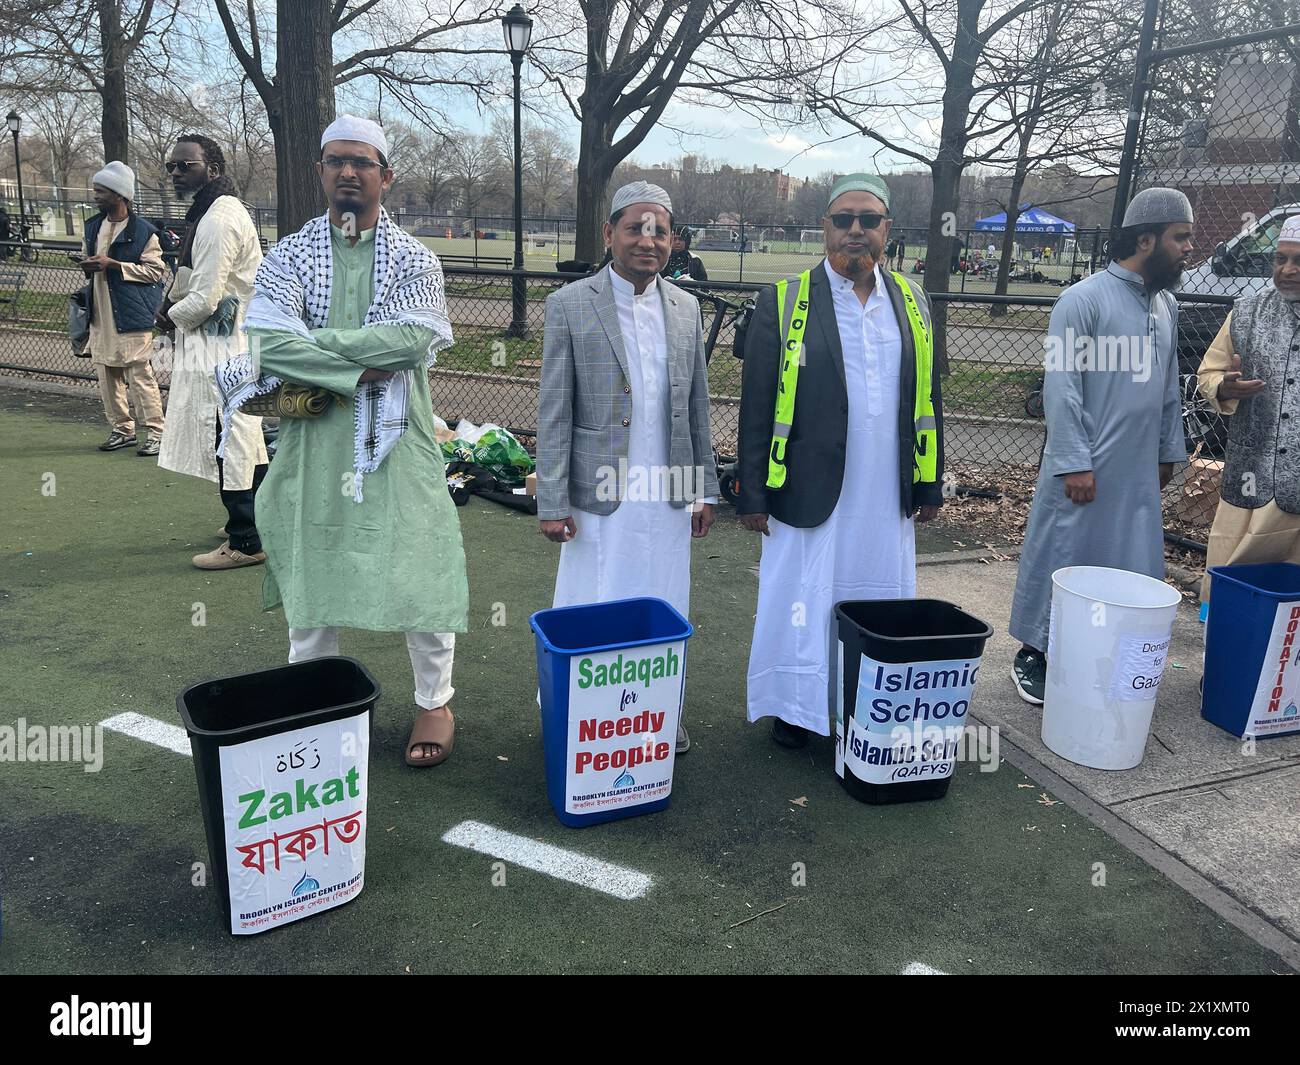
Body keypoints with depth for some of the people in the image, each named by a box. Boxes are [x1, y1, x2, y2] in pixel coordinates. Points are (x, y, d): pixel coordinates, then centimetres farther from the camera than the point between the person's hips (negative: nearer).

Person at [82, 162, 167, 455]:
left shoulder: (143, 231, -8)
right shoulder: (93, 227, 14)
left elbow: (156, 270, -12)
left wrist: (113, 264, -16)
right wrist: (88, 265, 4)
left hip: (132, 315, -7)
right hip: (101, 316, 8)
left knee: (140, 375, -7)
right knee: (107, 376, 10)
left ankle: (155, 432, 1)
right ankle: (121, 429, 20)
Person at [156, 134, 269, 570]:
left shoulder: (218, 221, -18)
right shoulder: (222, 210, 16)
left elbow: (204, 299, -20)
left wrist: (172, 316, -2)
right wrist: (174, 302, 9)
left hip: (219, 351, -11)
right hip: (237, 342, 11)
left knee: (228, 442, -4)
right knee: (246, 437, 18)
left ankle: (245, 542, 3)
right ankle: (258, 522, 30)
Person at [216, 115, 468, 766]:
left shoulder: (413, 260, 3)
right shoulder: (289, 257, 4)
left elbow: (414, 338, -15)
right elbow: (267, 341, -12)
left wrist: (314, 343, -14)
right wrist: (358, 369, -17)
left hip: (397, 442, -1)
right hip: (313, 442, 1)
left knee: (419, 575, 4)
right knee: (310, 576, 11)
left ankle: (435, 701, 24)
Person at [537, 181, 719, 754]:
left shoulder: (685, 307, 8)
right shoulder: (569, 305, -5)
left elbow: (697, 404, 12)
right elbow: (553, 412, -6)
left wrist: (705, 487, 10)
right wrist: (552, 503, -9)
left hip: (670, 497, 4)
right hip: (602, 497, -3)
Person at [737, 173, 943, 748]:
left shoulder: (912, 301, 9)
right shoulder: (784, 302, -4)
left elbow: (925, 397, 12)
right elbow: (756, 405, -5)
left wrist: (930, 483, 11)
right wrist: (753, 494, -7)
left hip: (887, 498, 4)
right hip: (810, 492, -3)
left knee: (880, 602, 12)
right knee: (802, 601, 6)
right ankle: (794, 708, 24)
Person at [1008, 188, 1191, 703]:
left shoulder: (1166, 305, 12)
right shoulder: (1083, 300, -12)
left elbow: (1168, 386, 19)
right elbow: (1060, 387, -15)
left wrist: (1169, 451, 18)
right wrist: (1075, 462, -17)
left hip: (1139, 471, 7)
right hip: (1083, 467, -7)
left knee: (1135, 567, 10)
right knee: (1059, 559, 2)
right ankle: (1033, 655, 17)